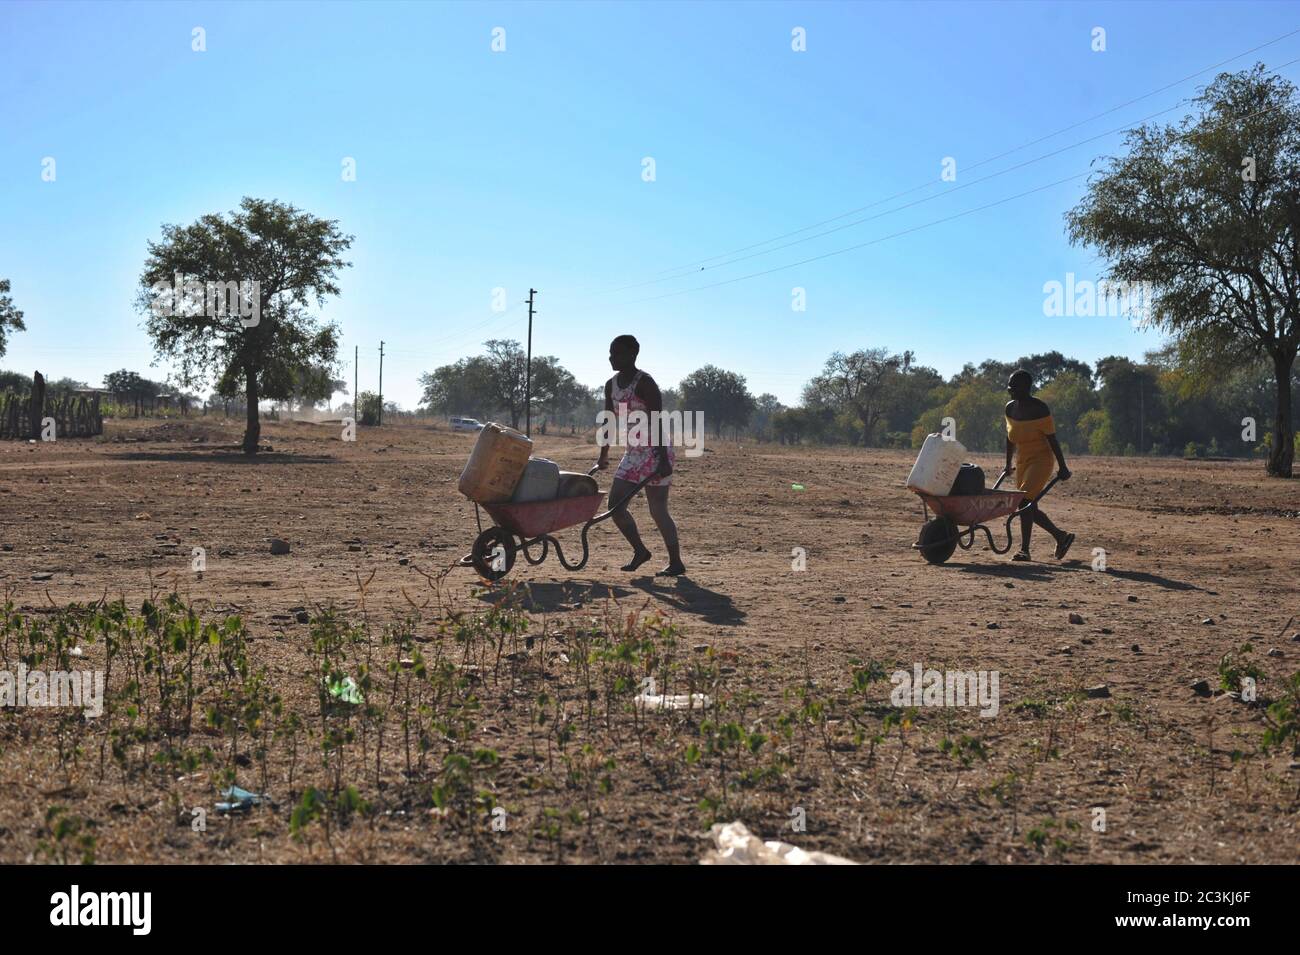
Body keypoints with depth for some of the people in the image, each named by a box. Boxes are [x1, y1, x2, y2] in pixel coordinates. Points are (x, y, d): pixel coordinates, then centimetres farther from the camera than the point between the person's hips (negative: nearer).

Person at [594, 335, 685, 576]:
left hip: (655, 452, -8)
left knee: (657, 510, -6)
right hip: (634, 452, 8)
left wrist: (663, 460, -24)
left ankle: (676, 562, 5)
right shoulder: (611, 385, 9)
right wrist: (604, 455, 22)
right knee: (614, 504, 3)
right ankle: (640, 551, 19)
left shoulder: (644, 383, -15)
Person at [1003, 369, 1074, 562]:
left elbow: (1052, 439, -14)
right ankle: (1061, 537, 26)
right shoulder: (1010, 408, 4)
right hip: (1022, 462, 8)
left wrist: (1063, 467, -11)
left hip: (1041, 461, -8)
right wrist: (1008, 464, 21)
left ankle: (1024, 549, -16)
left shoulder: (1039, 410, -16)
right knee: (1028, 508, 8)